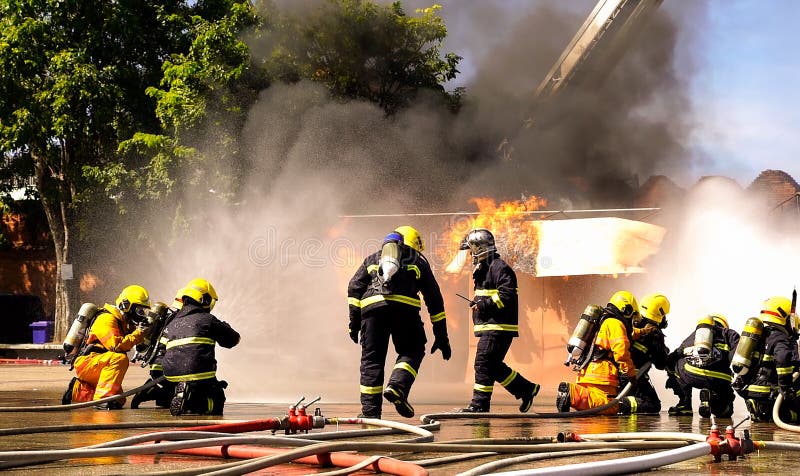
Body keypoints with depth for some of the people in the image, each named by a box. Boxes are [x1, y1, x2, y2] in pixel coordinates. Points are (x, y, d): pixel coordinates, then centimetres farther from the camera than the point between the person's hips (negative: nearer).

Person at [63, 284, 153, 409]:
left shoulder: (123, 322, 16)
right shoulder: (107, 319, -14)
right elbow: (116, 345, -29)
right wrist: (138, 334, -24)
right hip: (86, 362, -10)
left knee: (119, 401, 9)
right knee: (119, 359, -33)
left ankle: (77, 391, 18)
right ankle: (103, 399, -36)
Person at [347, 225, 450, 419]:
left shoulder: (372, 258, 31)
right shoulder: (418, 260, 27)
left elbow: (354, 287, 16)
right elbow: (434, 299, 23)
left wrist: (354, 322, 12)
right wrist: (441, 336, 24)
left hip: (372, 306, 2)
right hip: (404, 308, -2)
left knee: (372, 359, 7)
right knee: (412, 351, 14)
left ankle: (370, 410, 3)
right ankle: (397, 387, -10)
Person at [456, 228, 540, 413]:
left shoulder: (499, 267, -12)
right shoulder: (484, 269, 21)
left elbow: (507, 296, -22)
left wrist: (484, 304, -21)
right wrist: (478, 304, 13)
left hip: (499, 327, -10)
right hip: (489, 326, 10)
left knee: (484, 363, -11)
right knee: (494, 366, 11)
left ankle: (479, 404, -9)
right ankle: (526, 389, 21)